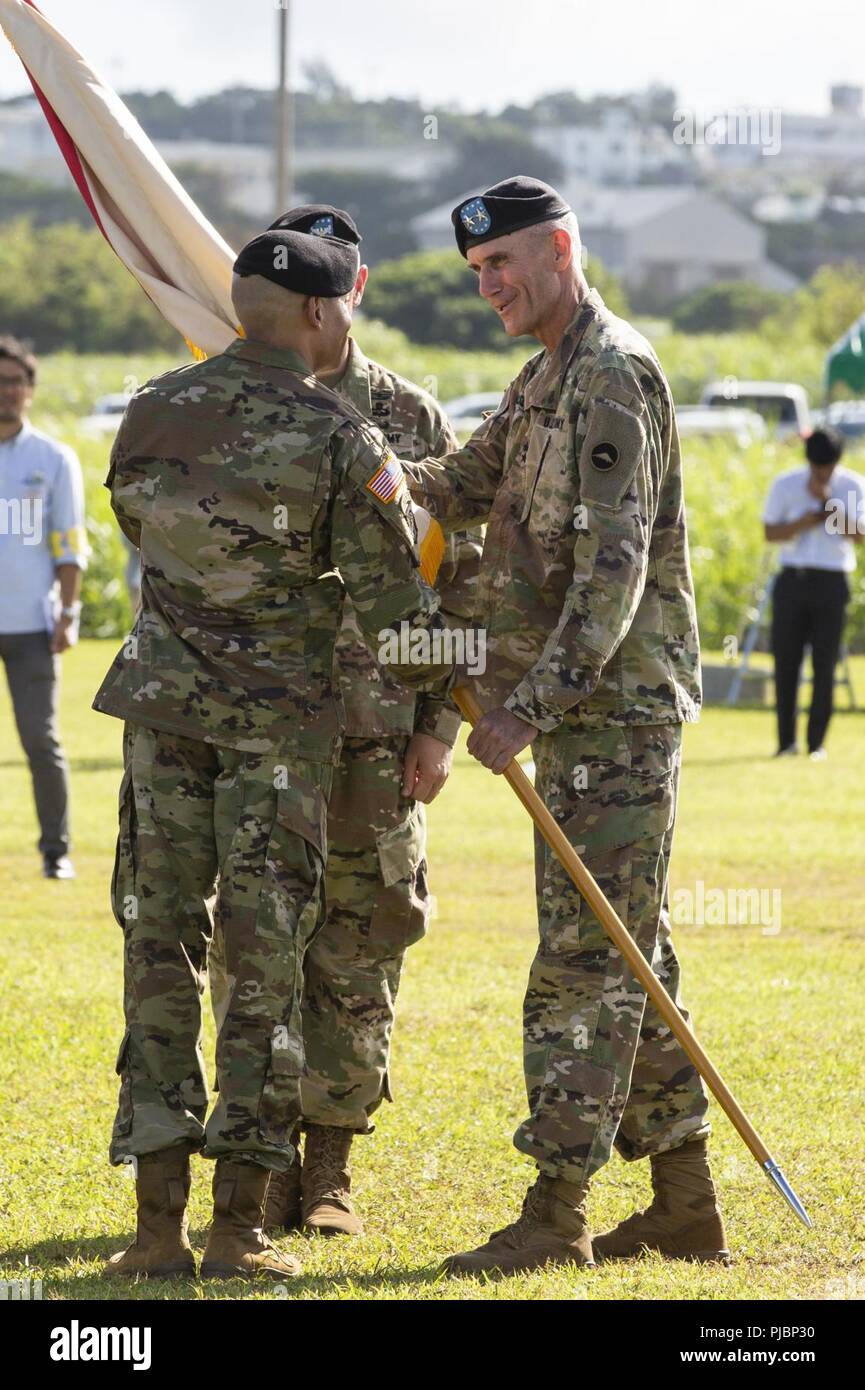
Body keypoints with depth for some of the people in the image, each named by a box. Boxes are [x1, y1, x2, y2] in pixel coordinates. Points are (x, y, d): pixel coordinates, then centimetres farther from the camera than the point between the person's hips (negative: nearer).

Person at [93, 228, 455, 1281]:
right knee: (263, 958, 2)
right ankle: (238, 1228, 1)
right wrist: (437, 682, 10)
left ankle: (158, 1225, 3)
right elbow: (390, 601, -9)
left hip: (162, 706, 3)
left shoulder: (152, 414, 1)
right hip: (280, 718, -3)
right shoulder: (341, 439, -11)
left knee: (160, 947, 6)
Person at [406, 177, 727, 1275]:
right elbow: (467, 485, 13)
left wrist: (531, 702, -24)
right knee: (631, 958, 12)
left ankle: (556, 1216, -8)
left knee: (585, 959, -9)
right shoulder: (548, 377, 18)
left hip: (616, 711, -10)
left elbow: (613, 567, -21)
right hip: (579, 709, 10)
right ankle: (685, 1205, 17)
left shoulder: (612, 374, -14)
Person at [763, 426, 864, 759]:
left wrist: (826, 500, -17)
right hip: (792, 579, 1)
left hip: (831, 582, -1)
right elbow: (769, 532, 3)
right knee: (786, 660, 0)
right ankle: (786, 741, 7)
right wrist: (803, 523, -15)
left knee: (825, 665, -2)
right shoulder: (786, 484, 2)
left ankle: (816, 742, 3)